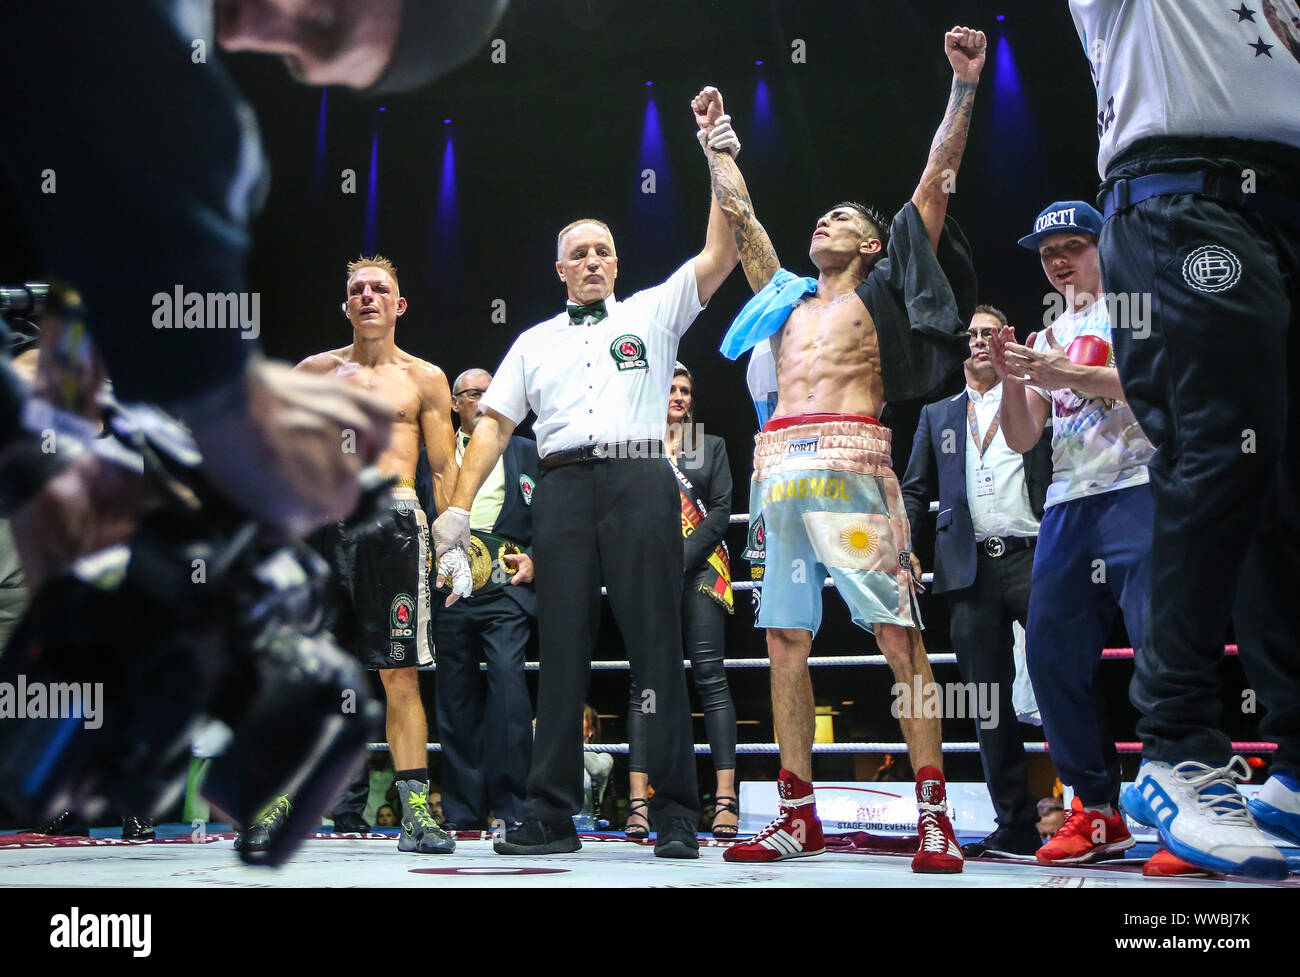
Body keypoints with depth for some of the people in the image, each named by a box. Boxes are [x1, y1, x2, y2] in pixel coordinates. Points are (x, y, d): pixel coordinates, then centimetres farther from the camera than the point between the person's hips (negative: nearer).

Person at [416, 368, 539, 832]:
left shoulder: (527, 452, 17)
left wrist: (536, 561, 0)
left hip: (506, 582, -2)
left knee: (507, 677, -19)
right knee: (455, 697, 2)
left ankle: (511, 807, -15)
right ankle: (462, 813, 8)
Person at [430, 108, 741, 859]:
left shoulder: (653, 313, 15)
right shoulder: (536, 342, 22)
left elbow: (720, 255, 7)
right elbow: (496, 423, 15)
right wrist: (460, 508, 4)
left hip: (640, 480, -2)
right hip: (563, 487, 3)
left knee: (657, 648, -5)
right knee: (562, 651, 1)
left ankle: (676, 814, -4)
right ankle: (552, 816, 3)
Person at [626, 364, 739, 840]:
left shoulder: (712, 446, 16)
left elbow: (721, 511, 6)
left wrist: (682, 560, -8)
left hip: (699, 568, 0)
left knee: (710, 676, -9)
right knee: (645, 680, -6)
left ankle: (725, 797, -13)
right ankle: (638, 801, -11)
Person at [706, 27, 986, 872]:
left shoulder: (882, 291, 14)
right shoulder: (789, 299, 26)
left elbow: (937, 182, 9)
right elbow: (740, 213, 36)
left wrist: (964, 87, 7)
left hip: (850, 462, -6)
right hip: (779, 469, 6)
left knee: (898, 634, -10)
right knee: (786, 641, 2)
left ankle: (934, 814, -12)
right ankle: (799, 816, 6)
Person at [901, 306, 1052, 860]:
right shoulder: (938, 416, 20)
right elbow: (915, 490, 17)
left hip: (1032, 560, -3)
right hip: (971, 570, 3)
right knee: (990, 704, 3)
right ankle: (1015, 828, 7)